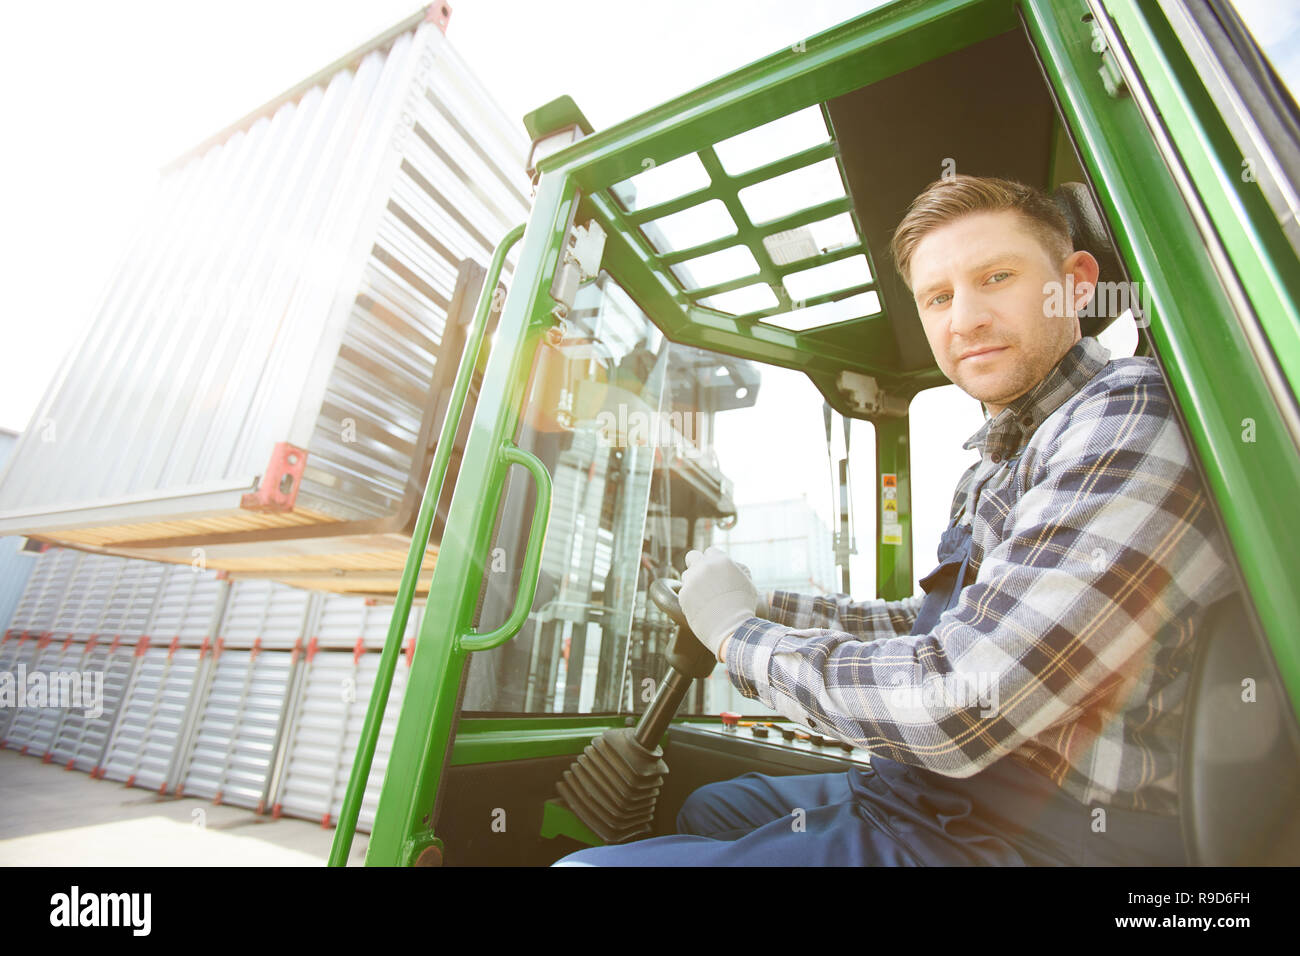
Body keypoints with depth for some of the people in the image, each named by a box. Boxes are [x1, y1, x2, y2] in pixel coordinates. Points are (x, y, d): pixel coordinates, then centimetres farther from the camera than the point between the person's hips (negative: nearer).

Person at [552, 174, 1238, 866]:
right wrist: (765, 607, 8)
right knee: (707, 807, 25)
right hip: (932, 796, 9)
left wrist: (741, 636, -14)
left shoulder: (1129, 418, -20)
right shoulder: (998, 465, 11)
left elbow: (959, 709, -28)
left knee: (588, 862, -9)